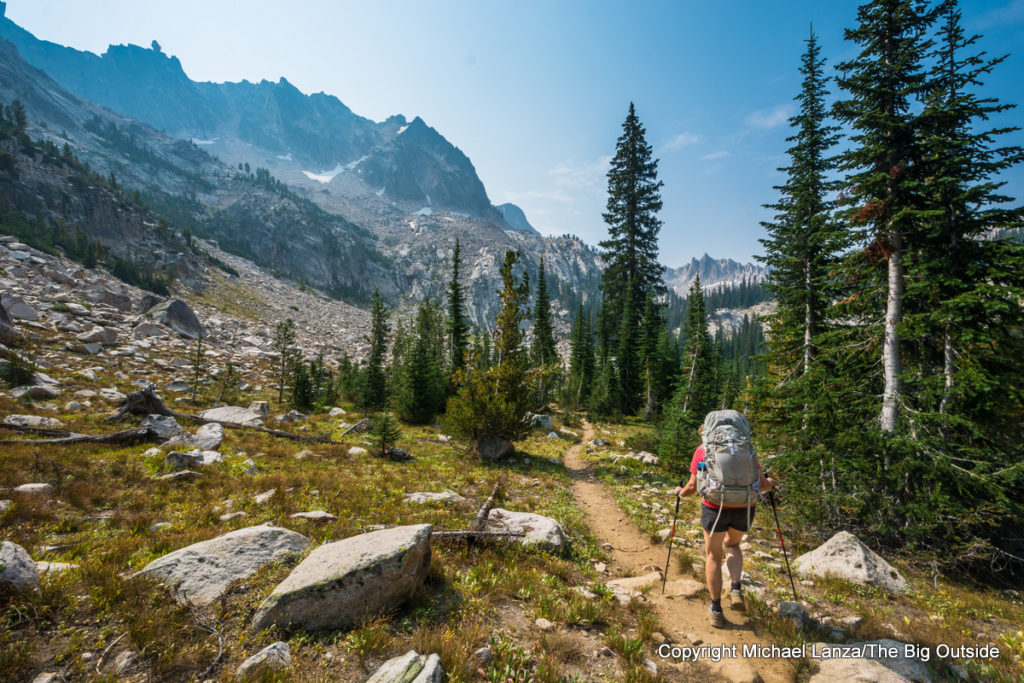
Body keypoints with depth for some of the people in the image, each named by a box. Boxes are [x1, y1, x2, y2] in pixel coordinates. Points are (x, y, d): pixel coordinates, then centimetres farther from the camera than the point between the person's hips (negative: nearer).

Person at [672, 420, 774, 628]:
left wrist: (680, 492, 20)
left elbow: (693, 487, -1)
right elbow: (762, 484, 6)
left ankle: (716, 611, 23)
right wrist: (769, 484, 30)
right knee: (732, 544, 32)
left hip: (714, 507, -2)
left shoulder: (702, 450, 4)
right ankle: (736, 590, 13)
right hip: (745, 508, 3)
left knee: (713, 556, 19)